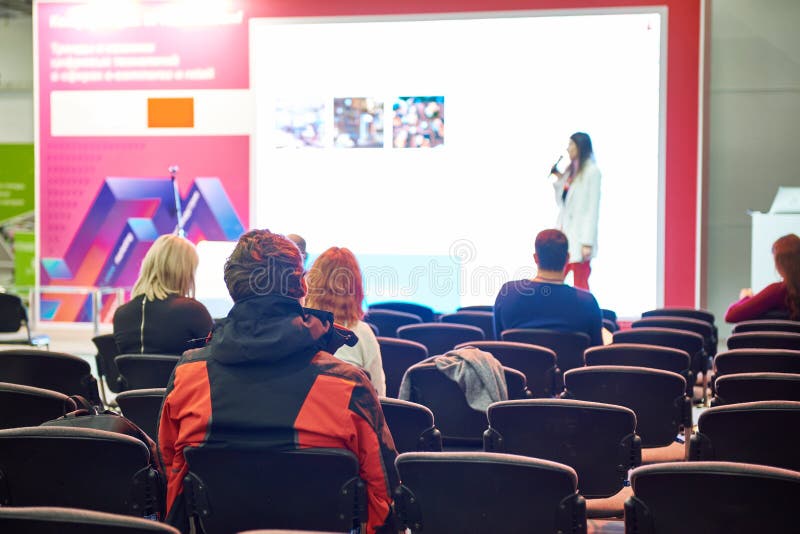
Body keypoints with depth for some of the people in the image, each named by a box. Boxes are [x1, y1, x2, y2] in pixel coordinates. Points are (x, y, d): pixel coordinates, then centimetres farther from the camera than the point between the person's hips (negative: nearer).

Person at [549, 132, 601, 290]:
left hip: (579, 238, -7)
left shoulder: (591, 171, -7)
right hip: (564, 233, 7)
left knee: (580, 285, -3)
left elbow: (592, 208, -11)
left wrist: (588, 243, -15)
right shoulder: (570, 171, 16)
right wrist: (559, 179, 10)